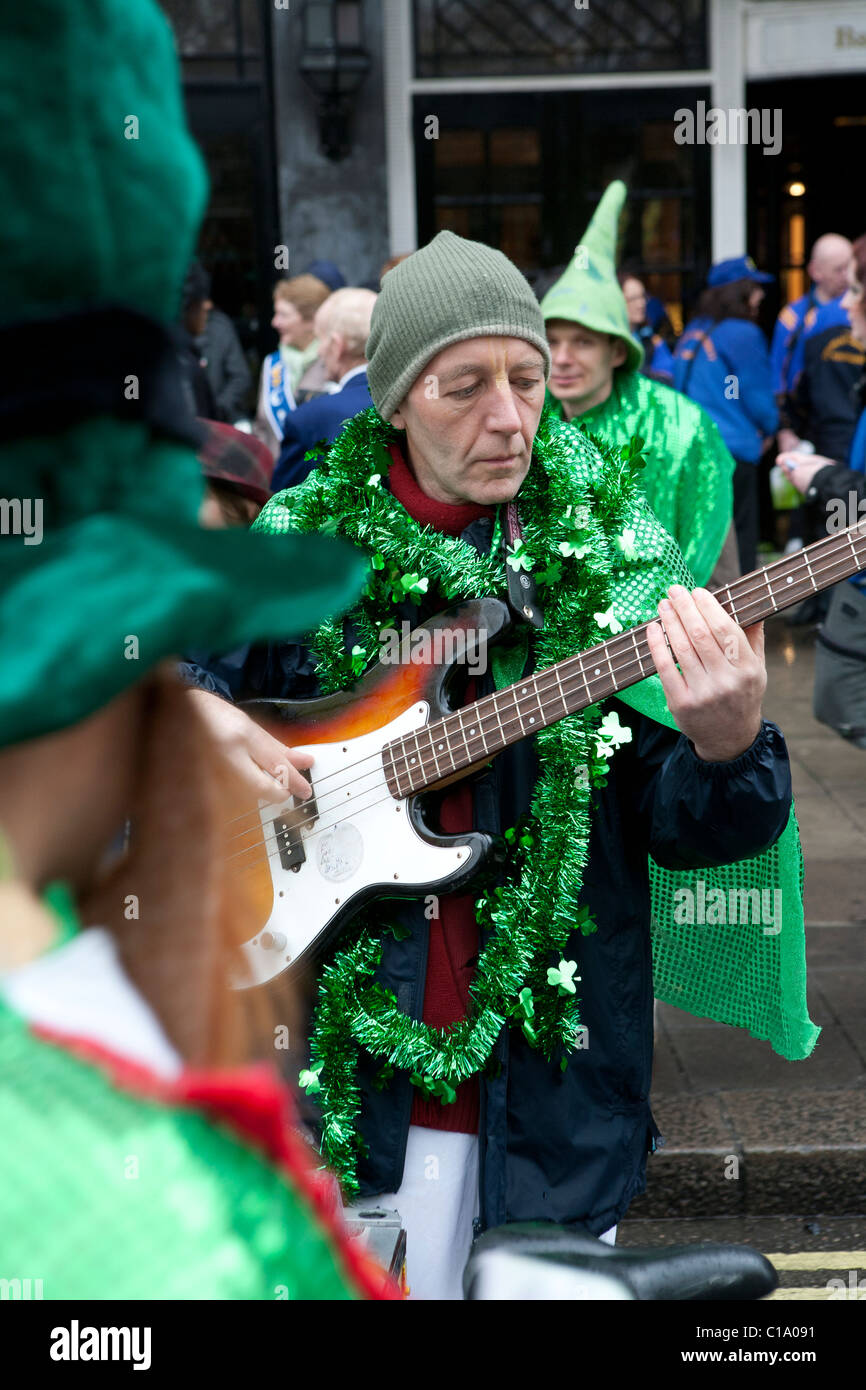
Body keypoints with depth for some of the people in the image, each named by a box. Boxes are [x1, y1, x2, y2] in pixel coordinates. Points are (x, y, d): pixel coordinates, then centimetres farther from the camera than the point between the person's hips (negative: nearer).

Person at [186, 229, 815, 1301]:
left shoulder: (609, 550, -2)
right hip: (342, 1071, 1)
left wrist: (725, 750, -27)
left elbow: (678, 826, -5)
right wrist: (180, 715, -13)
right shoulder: (304, 540, -1)